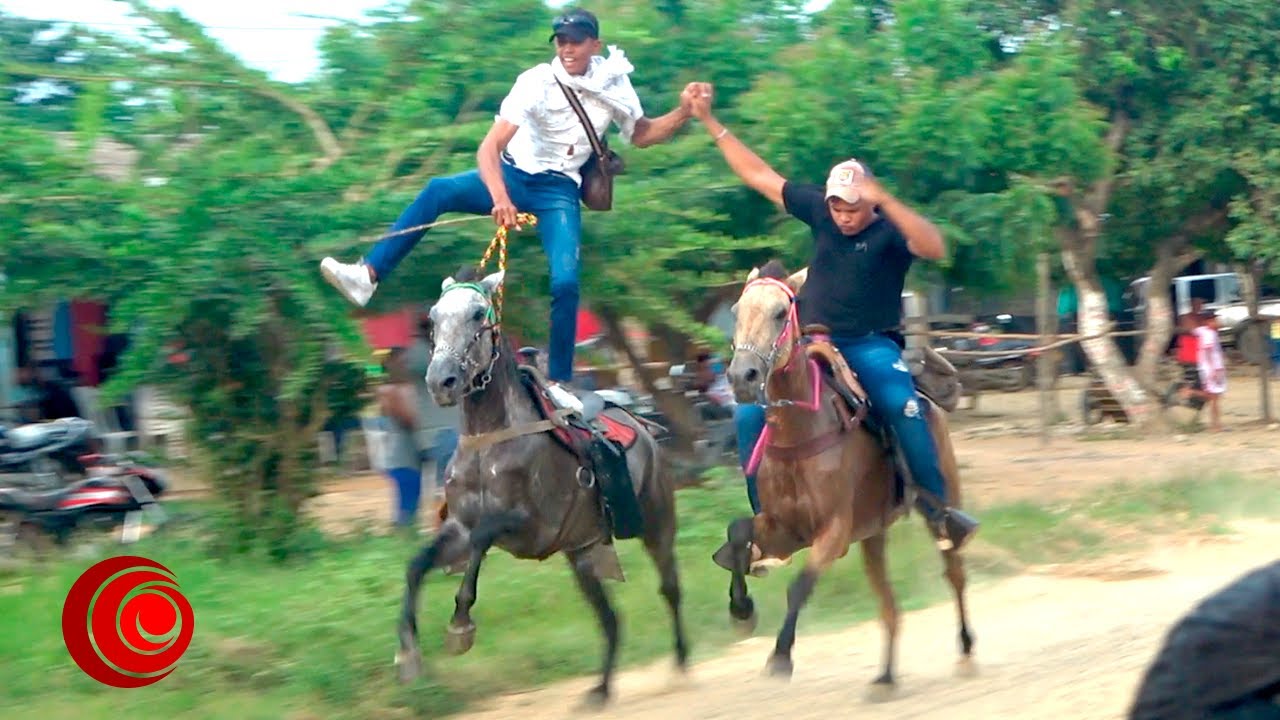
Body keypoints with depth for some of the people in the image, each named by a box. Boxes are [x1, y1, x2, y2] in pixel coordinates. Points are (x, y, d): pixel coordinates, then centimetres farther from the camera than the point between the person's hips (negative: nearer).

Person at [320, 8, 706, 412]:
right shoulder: (537, 82, -16)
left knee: (566, 282, -18)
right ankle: (368, 276, -31)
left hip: (559, 191, 1)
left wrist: (684, 113, -5)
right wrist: (500, 197, -42)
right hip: (513, 173, -1)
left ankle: (559, 382, -2)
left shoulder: (615, 88, -5)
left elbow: (642, 136, 12)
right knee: (438, 191, -26)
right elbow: (490, 147, -25)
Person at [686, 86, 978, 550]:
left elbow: (935, 248, -31)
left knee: (902, 407, -32)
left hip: (870, 345, -4)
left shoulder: (889, 230, -10)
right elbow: (760, 176, 9)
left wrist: (885, 201, -41)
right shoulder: (820, 211, 3)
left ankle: (937, 507, -19)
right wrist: (709, 121, 7)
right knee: (750, 414, -12)